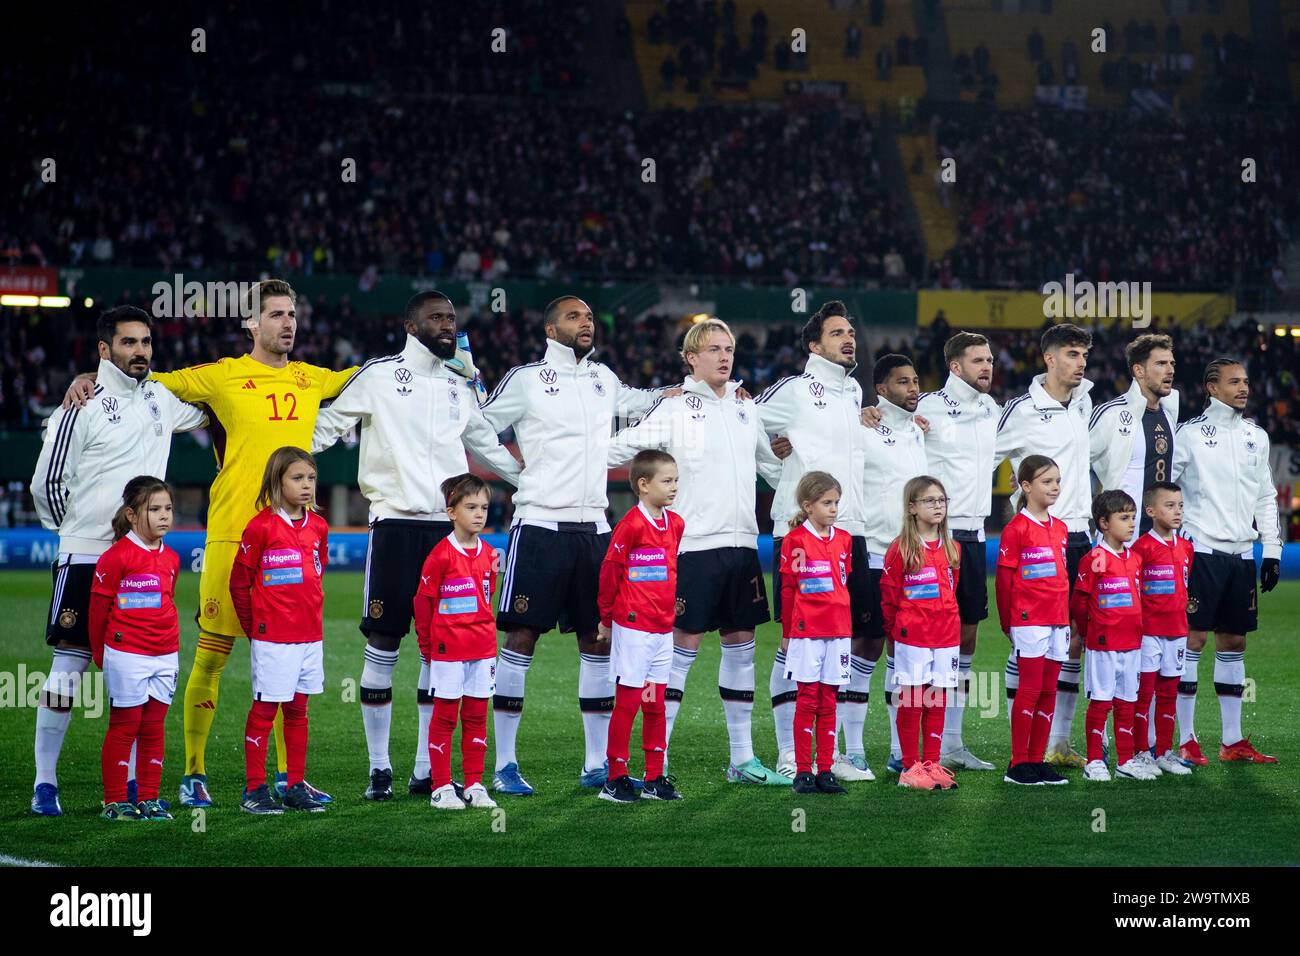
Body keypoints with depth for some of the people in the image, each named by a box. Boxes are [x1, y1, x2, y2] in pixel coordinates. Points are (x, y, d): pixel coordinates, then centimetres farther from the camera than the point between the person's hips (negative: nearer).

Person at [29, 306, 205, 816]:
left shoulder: (161, 399, 9)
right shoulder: (83, 406, -9)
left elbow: (212, 409, 30)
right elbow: (47, 483, -4)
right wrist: (78, 531, 7)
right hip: (86, 559, -5)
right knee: (69, 664, -4)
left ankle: (131, 781, 14)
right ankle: (45, 783, 1)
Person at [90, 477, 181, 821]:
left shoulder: (171, 558, 9)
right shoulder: (116, 557, -10)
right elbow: (98, 609, -5)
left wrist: (171, 643, 16)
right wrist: (101, 655, 1)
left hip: (165, 655, 6)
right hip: (126, 655, -6)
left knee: (154, 728, 8)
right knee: (125, 726, -1)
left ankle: (148, 798, 14)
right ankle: (115, 801, 5)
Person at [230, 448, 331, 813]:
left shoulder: (317, 526, 7)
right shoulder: (261, 527, -10)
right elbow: (239, 582, -4)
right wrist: (253, 628, 3)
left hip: (310, 635, 6)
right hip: (272, 638, -6)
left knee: (297, 709, 12)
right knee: (265, 708, -1)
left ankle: (296, 787, 18)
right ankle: (254, 789, 5)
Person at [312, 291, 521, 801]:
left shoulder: (460, 386, 15)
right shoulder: (378, 375, 0)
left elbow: (487, 446, 27)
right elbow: (328, 424, 1)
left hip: (447, 527, 5)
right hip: (394, 522, -5)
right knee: (383, 642, -4)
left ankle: (426, 771, 10)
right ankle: (379, 768, 5)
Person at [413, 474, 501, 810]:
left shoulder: (489, 555, 8)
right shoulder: (441, 555, -10)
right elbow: (423, 602, -5)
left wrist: (486, 635, 16)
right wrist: (427, 645, 1)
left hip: (482, 648, 5)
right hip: (448, 650, -5)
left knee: (476, 718, 8)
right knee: (444, 718, 1)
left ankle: (474, 785, 14)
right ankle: (441, 787, 5)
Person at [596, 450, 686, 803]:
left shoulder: (675, 524, 8)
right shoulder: (632, 525, -13)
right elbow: (609, 570, -7)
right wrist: (608, 617, 2)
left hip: (663, 628, 7)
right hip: (633, 628, -7)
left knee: (656, 705, 10)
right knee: (627, 703, -2)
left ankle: (655, 779, 16)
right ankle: (616, 780, 5)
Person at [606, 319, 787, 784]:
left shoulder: (746, 409, 14)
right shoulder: (674, 408, -5)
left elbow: (774, 464, 25)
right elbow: (619, 449, -7)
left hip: (742, 544, 6)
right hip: (693, 544, -6)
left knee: (741, 645, 9)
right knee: (682, 647, -6)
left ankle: (743, 759, 16)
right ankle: (656, 760, -2)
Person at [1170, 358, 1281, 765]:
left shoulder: (1257, 437, 14)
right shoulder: (1190, 434, -3)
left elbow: (1266, 498, 18)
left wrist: (1272, 551, 11)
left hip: (1241, 553, 5)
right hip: (1202, 549, -5)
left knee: (1234, 642, 8)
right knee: (1193, 638, -7)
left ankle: (1233, 740, 12)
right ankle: (1186, 741, -4)